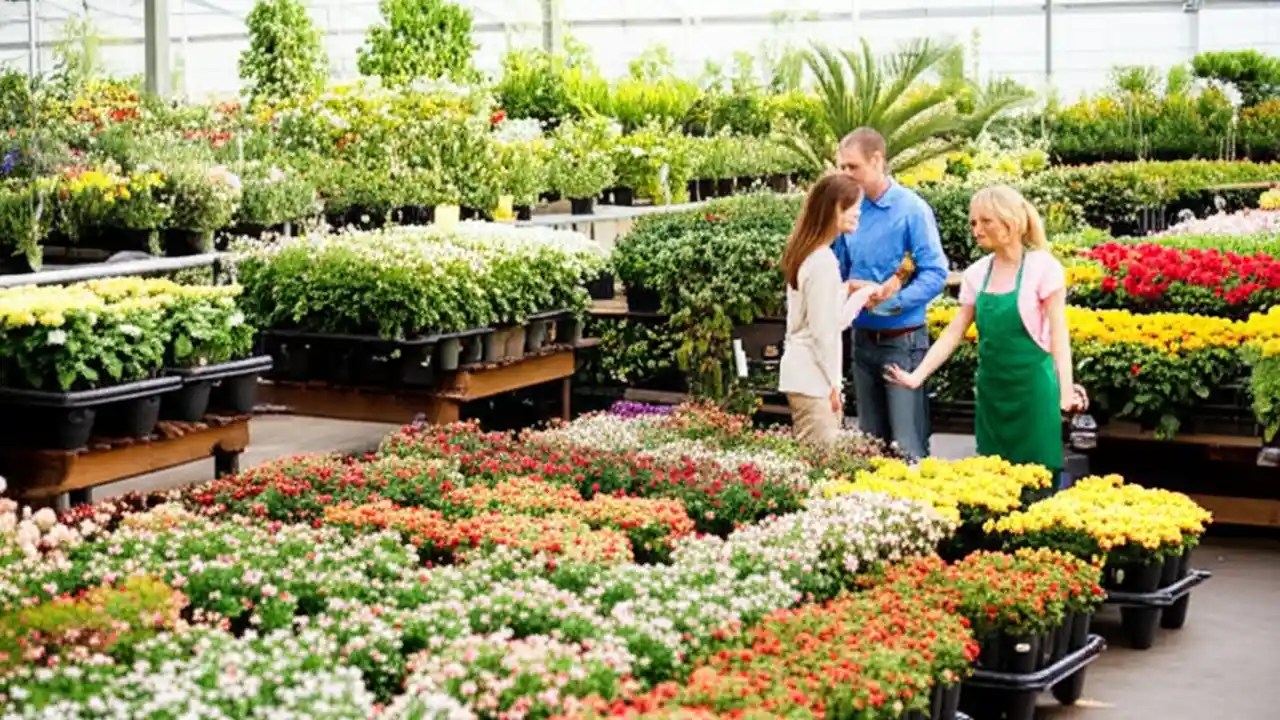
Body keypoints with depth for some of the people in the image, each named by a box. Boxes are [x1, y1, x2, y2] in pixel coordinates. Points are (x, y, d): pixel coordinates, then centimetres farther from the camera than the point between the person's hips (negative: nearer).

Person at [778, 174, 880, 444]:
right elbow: (823, 331, -17)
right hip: (813, 379, -9)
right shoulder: (823, 261, -17)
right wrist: (834, 384, -11)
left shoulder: (806, 253, 10)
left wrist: (861, 295, 12)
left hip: (802, 374, 9)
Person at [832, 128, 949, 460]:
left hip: (903, 340, -6)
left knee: (908, 448, -8)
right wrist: (849, 288, -8)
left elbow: (935, 274, -16)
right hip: (863, 339, 6)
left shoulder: (912, 209, -12)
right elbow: (839, 273, 15)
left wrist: (889, 299, -25)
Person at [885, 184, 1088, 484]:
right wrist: (917, 375, -4)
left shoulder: (1043, 267, -9)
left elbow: (1058, 332, -13)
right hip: (991, 389, 6)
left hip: (1032, 387, -6)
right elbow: (954, 331, 6)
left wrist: (1066, 389, -24)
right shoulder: (976, 273, 6)